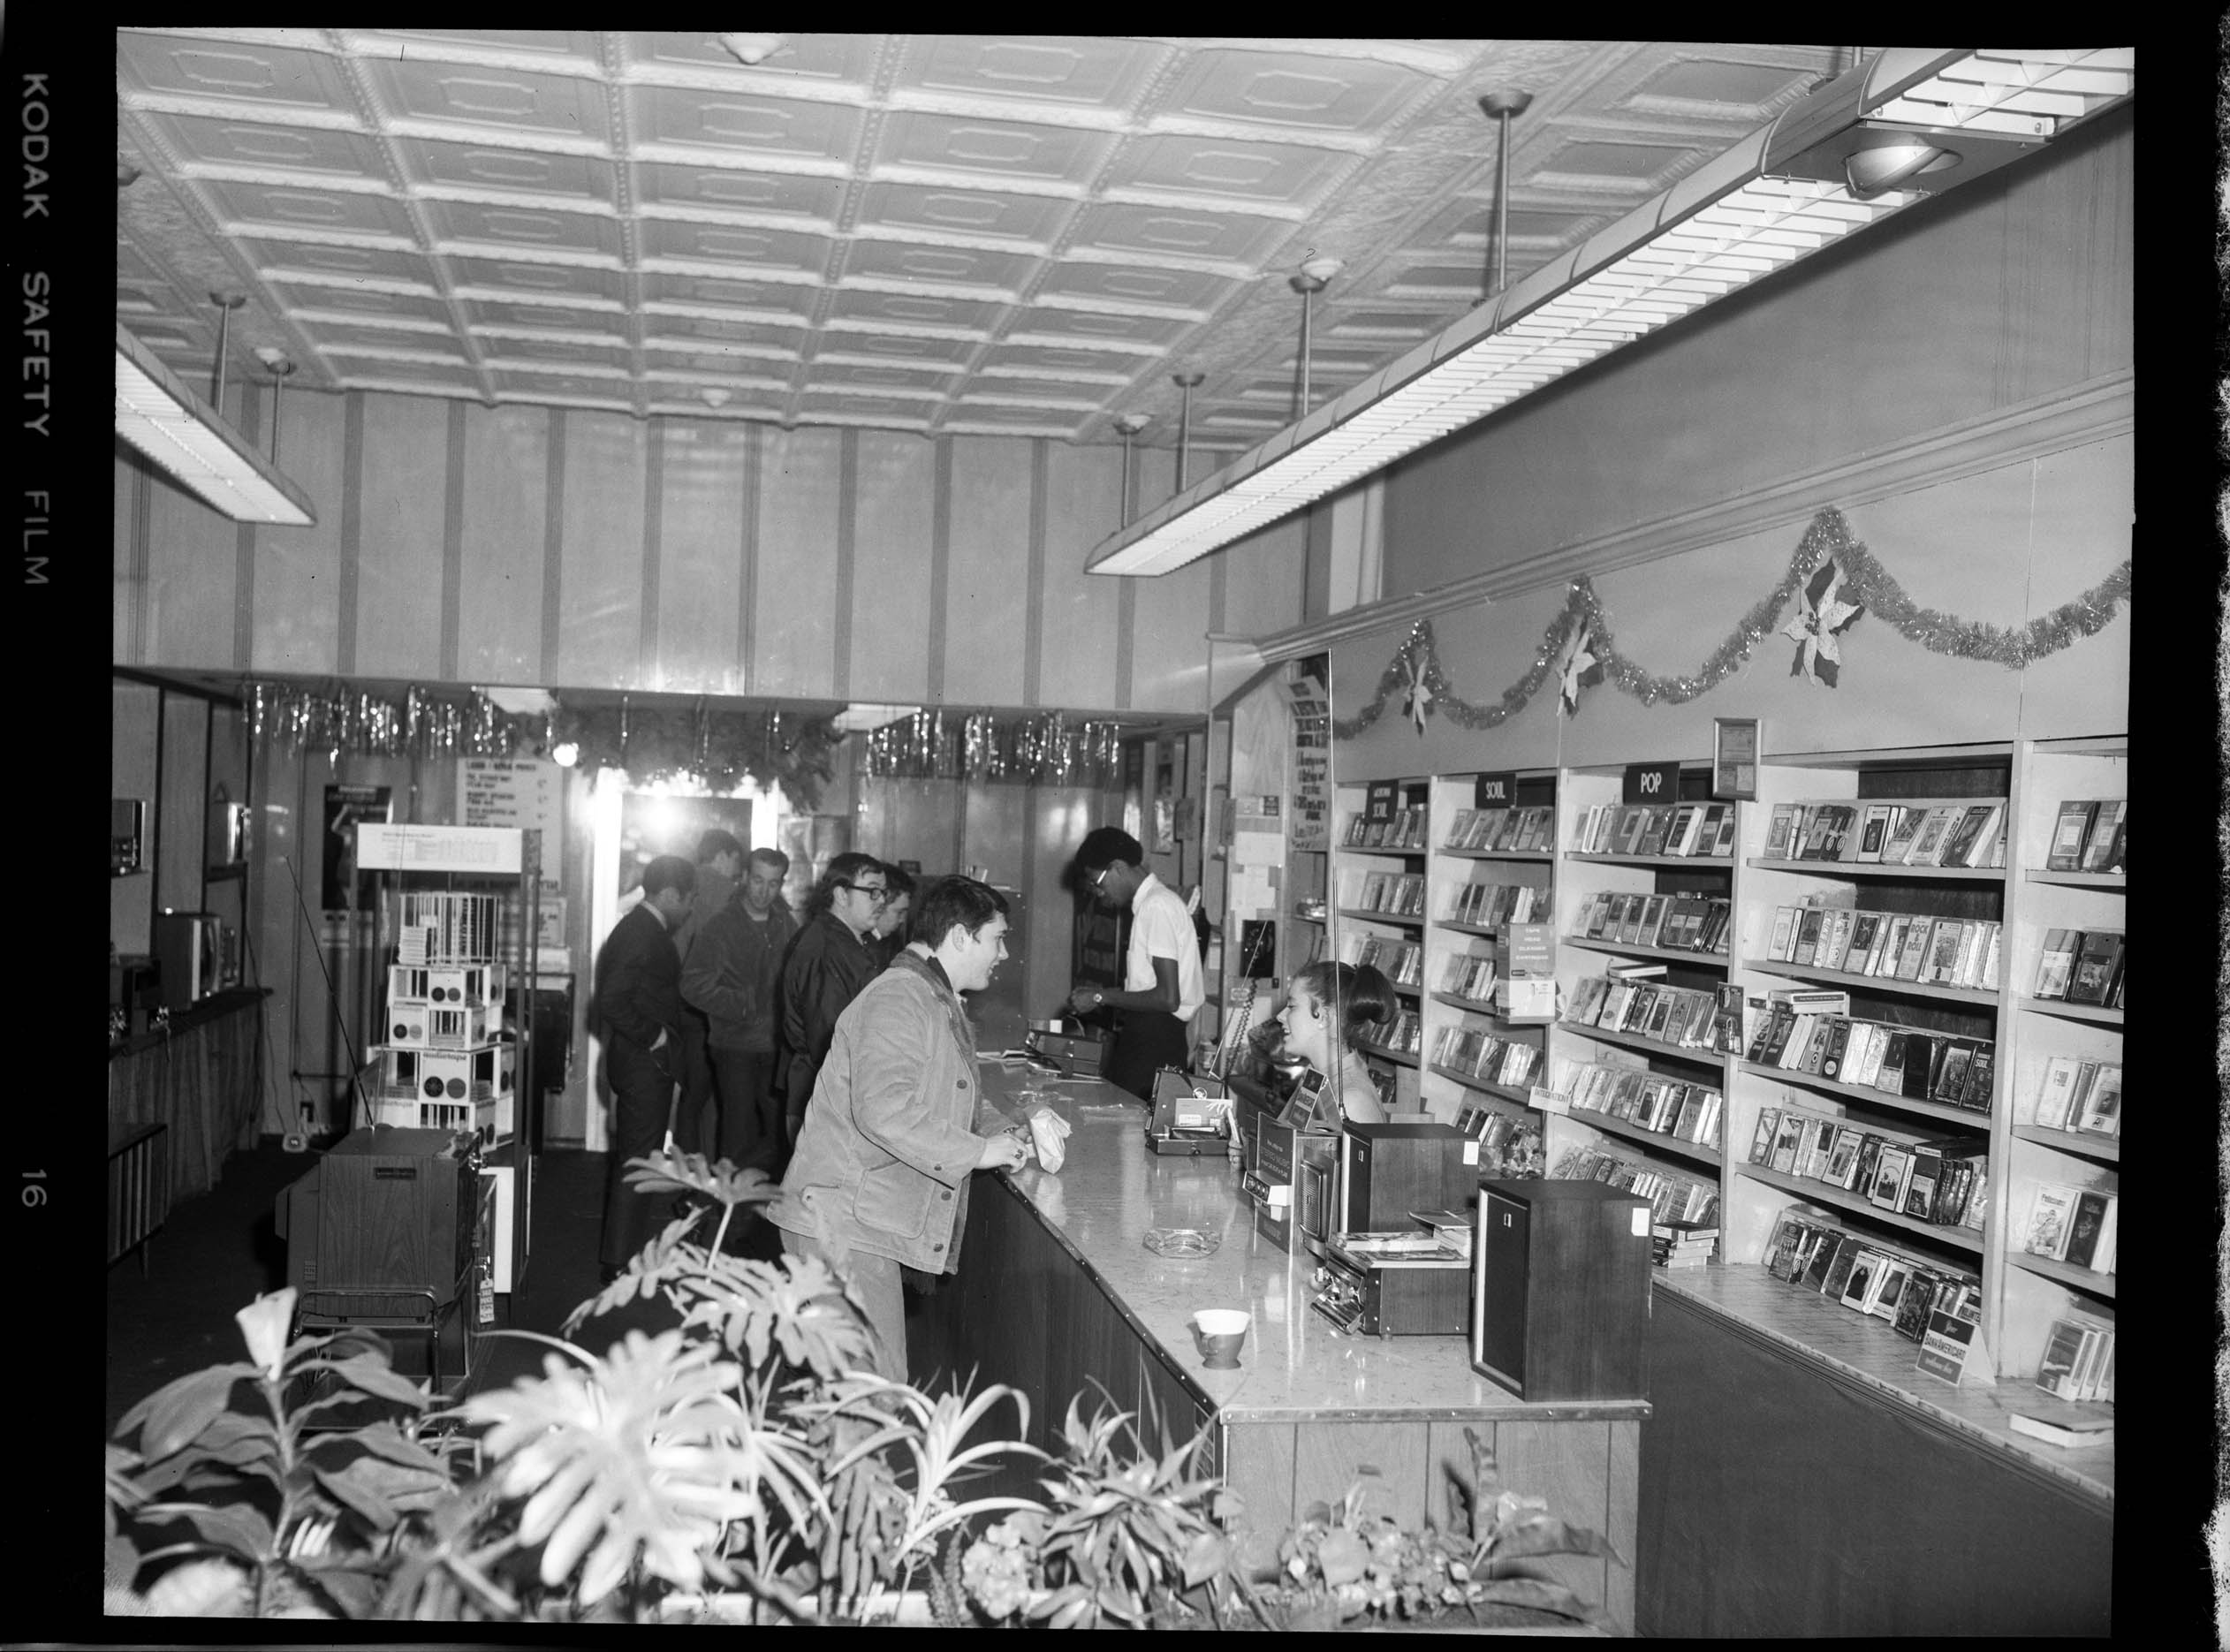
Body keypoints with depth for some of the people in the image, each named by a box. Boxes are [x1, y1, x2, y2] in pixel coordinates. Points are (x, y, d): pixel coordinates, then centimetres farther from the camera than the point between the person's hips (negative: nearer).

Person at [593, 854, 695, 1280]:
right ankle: (621, 1261, 4)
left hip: (640, 1060, 11)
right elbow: (612, 1002, -27)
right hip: (645, 1063, -11)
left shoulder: (638, 927, 11)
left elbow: (613, 996, 18)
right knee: (639, 1160, -3)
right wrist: (652, 1035, -18)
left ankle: (619, 1250, 31)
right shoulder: (642, 935, -20)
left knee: (631, 1159, 19)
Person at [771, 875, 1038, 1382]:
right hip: (841, 1224, -10)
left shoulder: (941, 1003, 19)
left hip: (868, 1224, 10)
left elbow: (956, 1098, 29)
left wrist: (1006, 1132, 9)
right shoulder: (897, 999, -16)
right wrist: (977, 1151, -21)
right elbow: (882, 1109, -29)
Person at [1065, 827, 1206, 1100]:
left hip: (1155, 1042, -9)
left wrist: (1101, 998, -13)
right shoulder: (1151, 902, 16)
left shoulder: (1157, 906, -15)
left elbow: (1168, 998, -20)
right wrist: (1100, 993, 13)